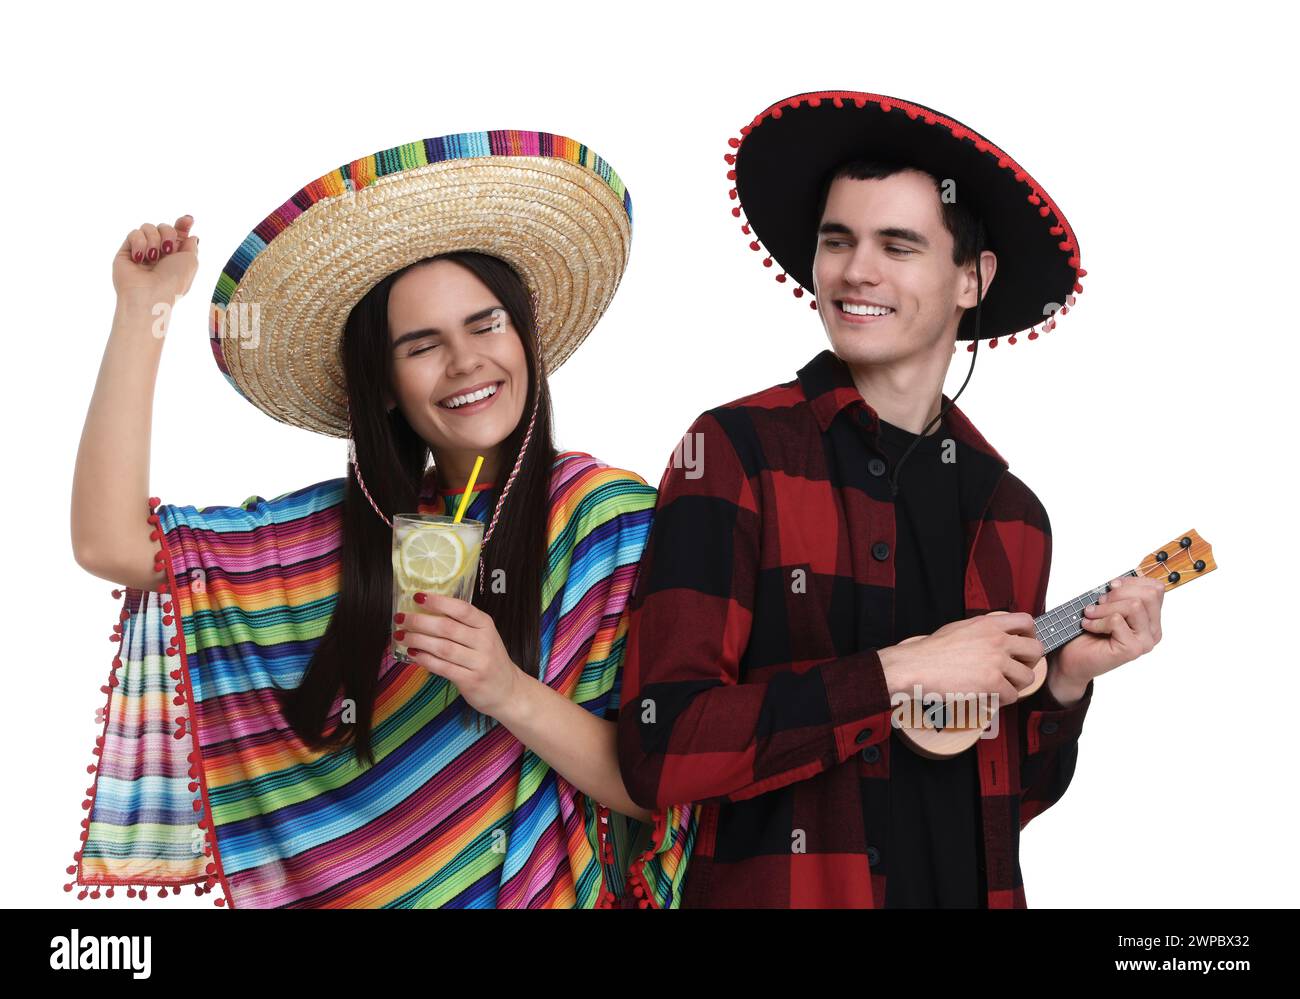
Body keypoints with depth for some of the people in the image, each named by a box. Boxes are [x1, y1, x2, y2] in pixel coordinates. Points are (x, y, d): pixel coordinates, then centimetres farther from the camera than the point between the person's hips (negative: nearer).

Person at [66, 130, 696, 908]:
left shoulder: (611, 518, -12)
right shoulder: (341, 531, -1)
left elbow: (651, 783, -13)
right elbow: (111, 542, -8)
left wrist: (511, 694, -29)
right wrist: (142, 311, -6)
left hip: (543, 890, -3)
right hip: (354, 885, 3)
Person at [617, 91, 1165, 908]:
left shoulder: (1012, 516, 4)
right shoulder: (738, 450, -11)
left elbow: (1008, 797, 10)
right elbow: (661, 750, -19)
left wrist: (1066, 684, -6)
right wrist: (899, 674, -19)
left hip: (974, 888, 5)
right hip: (783, 885, -4)